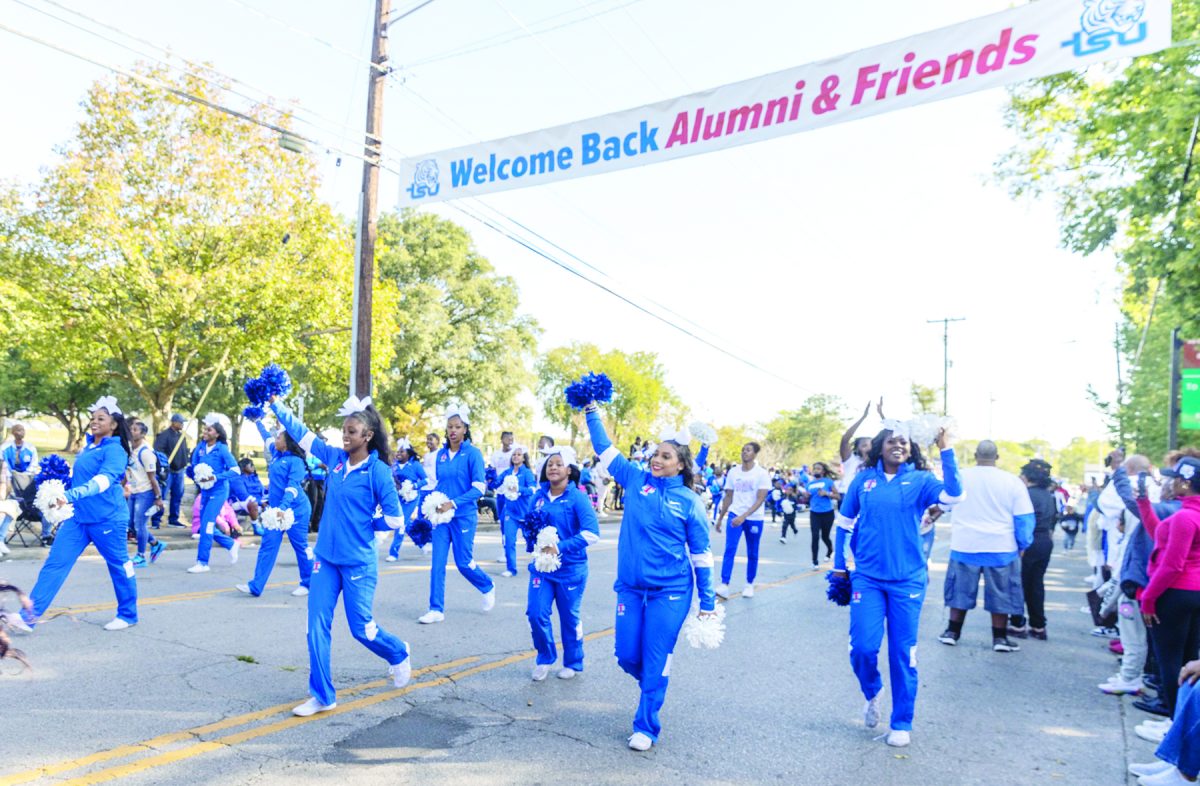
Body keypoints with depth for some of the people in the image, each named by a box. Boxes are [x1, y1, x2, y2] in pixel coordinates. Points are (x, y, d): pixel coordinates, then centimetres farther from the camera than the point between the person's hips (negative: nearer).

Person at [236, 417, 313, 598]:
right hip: (276, 509, 8)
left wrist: (283, 507, -34)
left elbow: (293, 487, -22)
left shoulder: (295, 461, -13)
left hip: (295, 509, -8)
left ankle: (307, 583, 15)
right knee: (268, 545, 2)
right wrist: (257, 422, 41)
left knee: (300, 546, 2)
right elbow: (267, 437, 29)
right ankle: (256, 586, 3)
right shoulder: (276, 454, 9)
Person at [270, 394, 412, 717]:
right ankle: (322, 696, 18)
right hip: (326, 558, 5)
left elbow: (394, 520, -10)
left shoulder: (378, 471, -13)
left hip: (358, 563, -5)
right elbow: (300, 432, 8)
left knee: (361, 628, 7)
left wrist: (362, 524, -2)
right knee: (317, 626, 4)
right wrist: (275, 404, 5)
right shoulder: (335, 458, 2)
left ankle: (399, 655, 37)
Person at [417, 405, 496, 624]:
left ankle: (488, 587, 31)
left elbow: (478, 489, -12)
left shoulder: (472, 453, -9)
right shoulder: (441, 454, 6)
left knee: (464, 562, 3)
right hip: (441, 515, 4)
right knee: (437, 562, 0)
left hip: (463, 516, -4)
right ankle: (436, 609, 9)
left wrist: (453, 504, -19)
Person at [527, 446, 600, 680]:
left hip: (570, 568, -3)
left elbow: (591, 534, -19)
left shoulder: (577, 497, -12)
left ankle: (573, 663, 33)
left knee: (569, 618, 10)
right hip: (541, 566, 4)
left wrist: (561, 547, -24)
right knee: (536, 613, -4)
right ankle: (545, 659, 22)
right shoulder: (539, 496, 2)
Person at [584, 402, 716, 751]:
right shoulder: (635, 480, 1)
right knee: (627, 656, 8)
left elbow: (701, 554, 1)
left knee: (655, 661, 1)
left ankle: (646, 726, 19)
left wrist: (707, 601, 1)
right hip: (630, 587, 3)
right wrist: (591, 411, -5)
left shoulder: (689, 501, -4)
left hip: (670, 592, -3)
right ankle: (654, 685, 41)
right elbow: (604, 448, 3)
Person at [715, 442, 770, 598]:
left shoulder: (762, 474, -9)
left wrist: (743, 516, -26)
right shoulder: (733, 472, 3)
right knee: (729, 550, -12)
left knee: (752, 554, 9)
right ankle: (724, 585, -15)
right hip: (734, 514, 2)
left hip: (754, 518, -2)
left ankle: (749, 584, 25)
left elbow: (760, 500, -15)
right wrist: (720, 518, 13)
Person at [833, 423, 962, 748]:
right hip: (867, 577, 1)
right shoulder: (864, 479, 3)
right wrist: (838, 565, 12)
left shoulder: (920, 480, -1)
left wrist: (946, 450, -25)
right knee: (863, 647, -4)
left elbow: (953, 495, -21)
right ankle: (872, 694, 29)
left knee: (903, 653, 5)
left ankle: (902, 724, 23)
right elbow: (844, 522, 11)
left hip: (908, 580, -1)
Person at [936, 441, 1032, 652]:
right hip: (1000, 548, -1)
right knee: (1000, 593, 10)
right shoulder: (1012, 481, -7)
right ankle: (1000, 638, 14)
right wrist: (1023, 544, 8)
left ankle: (952, 632, 17)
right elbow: (1024, 518, -4)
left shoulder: (959, 476, -3)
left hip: (965, 545, 1)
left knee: (961, 590, 12)